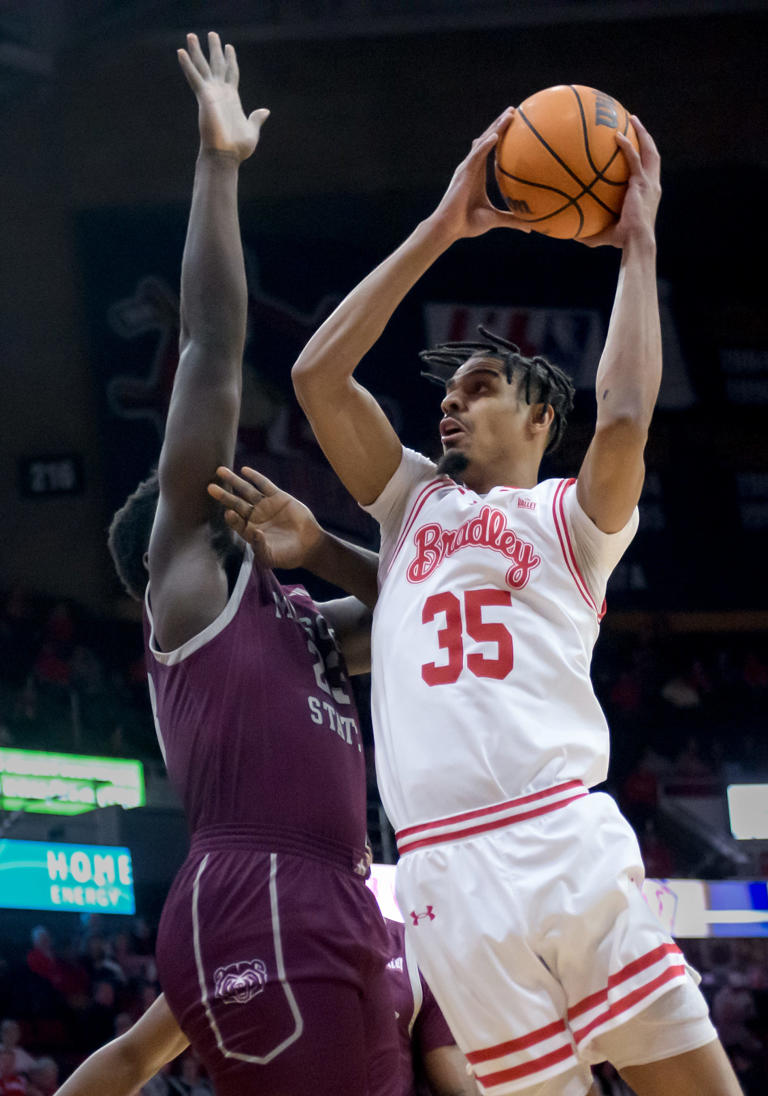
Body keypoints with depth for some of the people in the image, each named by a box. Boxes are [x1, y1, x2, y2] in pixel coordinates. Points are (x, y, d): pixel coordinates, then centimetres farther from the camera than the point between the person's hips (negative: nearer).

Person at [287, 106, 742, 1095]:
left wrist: (638, 243, 2)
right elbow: (317, 375, 12)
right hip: (443, 872, 3)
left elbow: (624, 416, -8)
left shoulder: (571, 517, 14)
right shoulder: (413, 501, 25)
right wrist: (438, 232, 9)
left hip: (564, 840, -3)